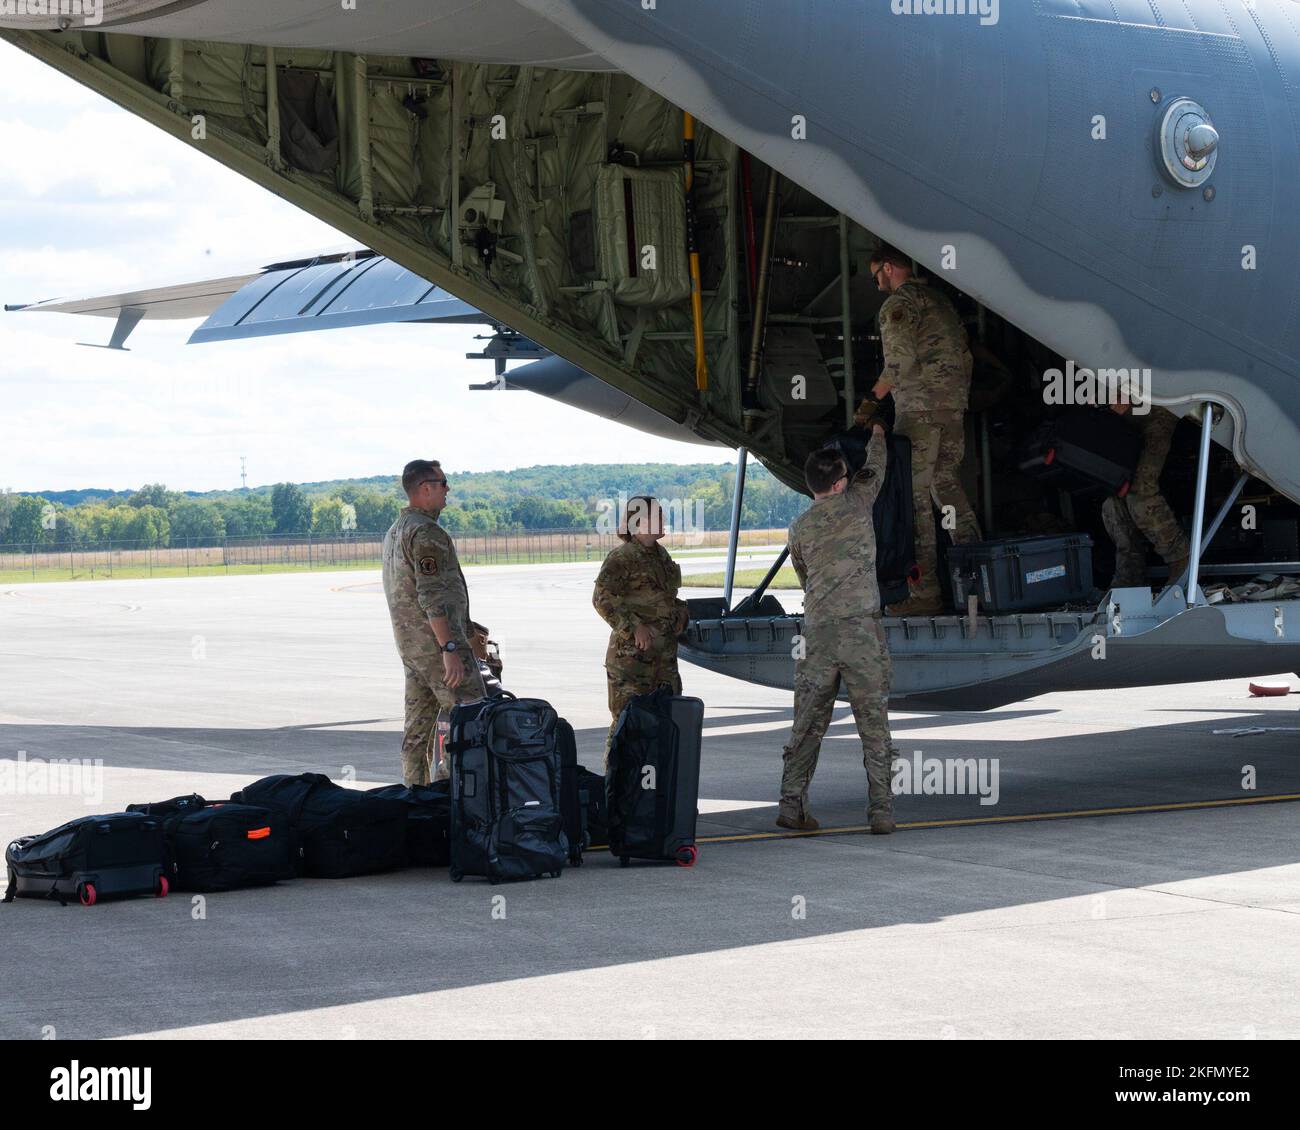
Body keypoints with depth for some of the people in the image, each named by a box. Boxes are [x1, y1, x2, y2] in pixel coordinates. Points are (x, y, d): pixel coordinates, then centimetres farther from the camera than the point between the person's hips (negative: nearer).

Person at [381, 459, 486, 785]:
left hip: (409, 644, 10)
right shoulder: (426, 532, -15)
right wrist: (450, 648, -24)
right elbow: (432, 596, -22)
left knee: (418, 729, 10)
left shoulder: (394, 532, 17)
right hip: (436, 641, -10)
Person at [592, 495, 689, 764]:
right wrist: (634, 626, -24)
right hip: (632, 653, -9)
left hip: (664, 651, 9)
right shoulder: (621, 558, -11)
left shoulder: (660, 555, 15)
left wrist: (679, 615, 12)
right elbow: (602, 598, -19)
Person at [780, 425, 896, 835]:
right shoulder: (856, 503, 3)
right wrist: (877, 429, 41)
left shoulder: (799, 528, 11)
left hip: (816, 631, 3)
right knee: (874, 726, 1)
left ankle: (792, 805, 2)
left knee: (807, 725, 7)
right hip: (861, 628, -3)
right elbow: (875, 467, 23)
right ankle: (881, 811, -1)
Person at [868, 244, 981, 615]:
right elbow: (965, 356, 21)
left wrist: (881, 388, -3)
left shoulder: (898, 303, -6)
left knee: (916, 496, -7)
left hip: (918, 409, -8)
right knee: (947, 482, 18)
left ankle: (925, 591, -10)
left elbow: (900, 358, -18)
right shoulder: (940, 301, 21)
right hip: (954, 408, 8)